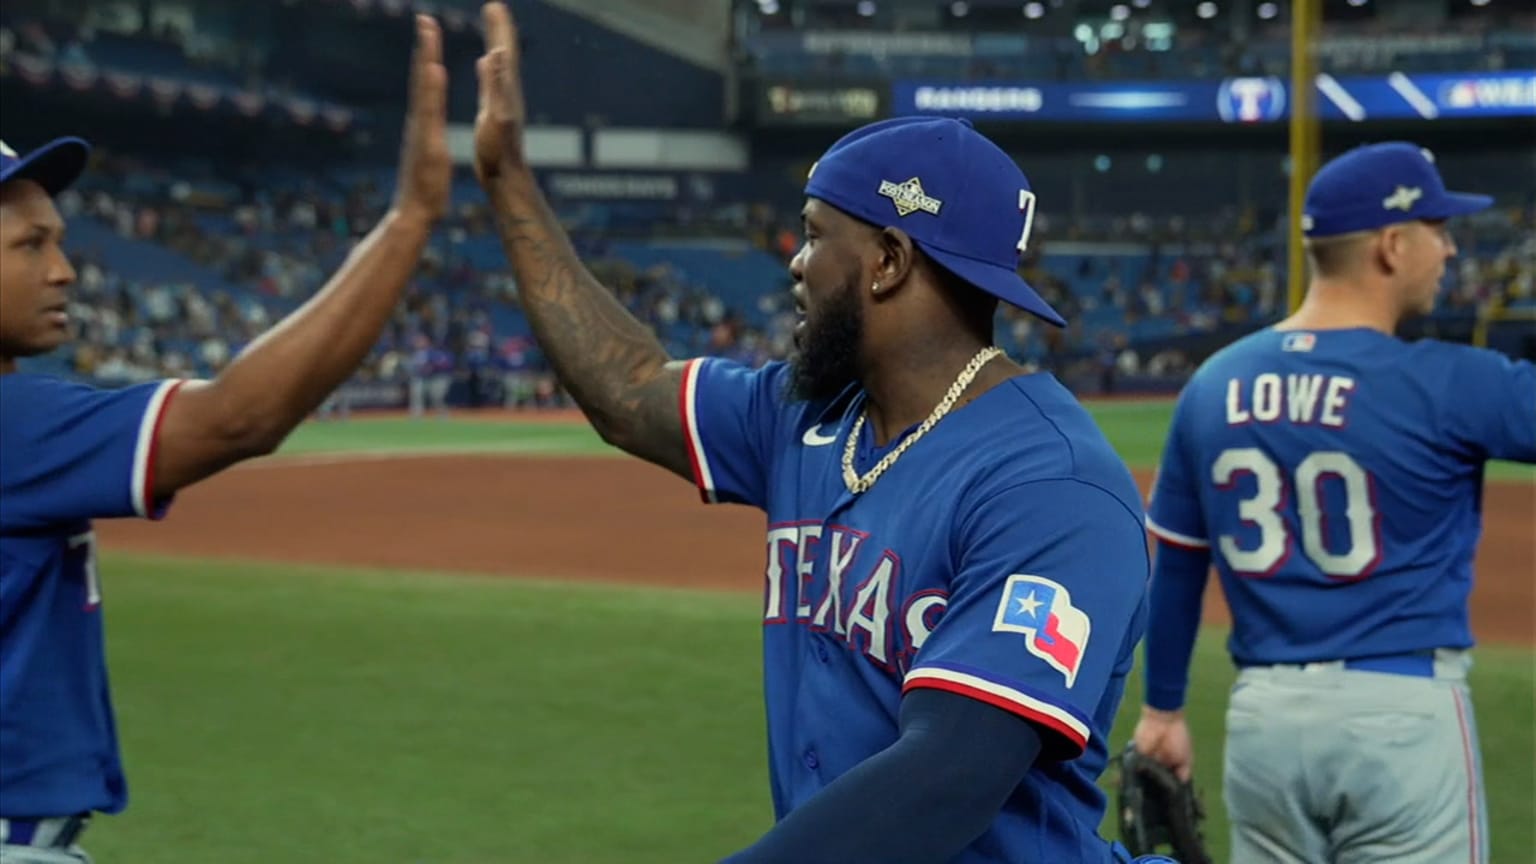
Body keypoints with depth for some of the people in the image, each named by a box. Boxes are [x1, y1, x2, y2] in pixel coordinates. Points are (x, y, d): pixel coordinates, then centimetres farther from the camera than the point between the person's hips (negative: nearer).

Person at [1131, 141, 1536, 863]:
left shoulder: (1214, 384, 5)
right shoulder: (1444, 384, -12)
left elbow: (1173, 565, 12)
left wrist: (1163, 706, 21)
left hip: (1262, 715, 5)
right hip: (1402, 713, -5)